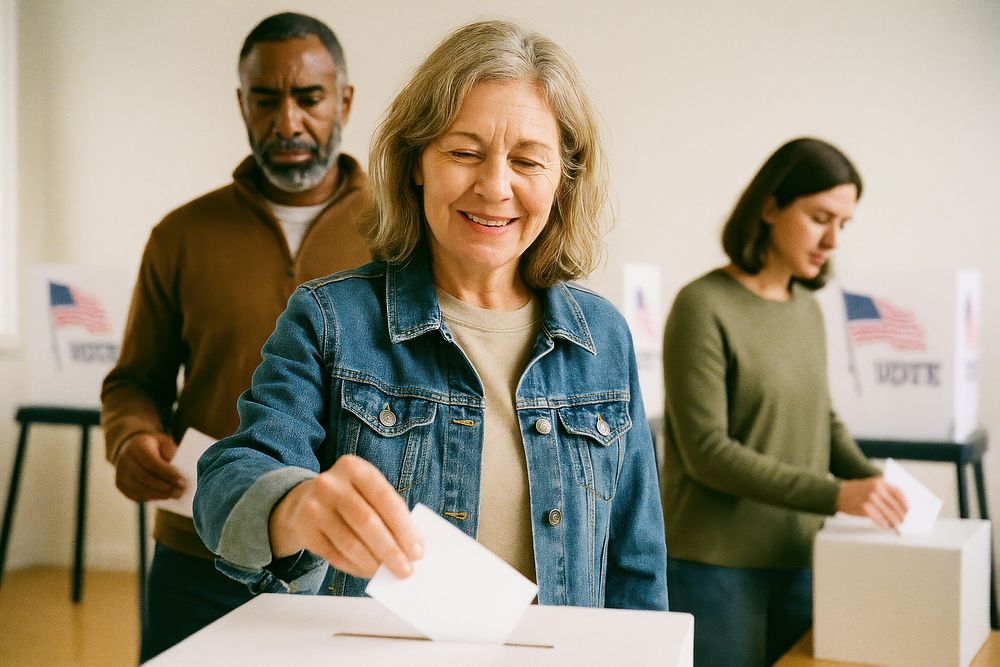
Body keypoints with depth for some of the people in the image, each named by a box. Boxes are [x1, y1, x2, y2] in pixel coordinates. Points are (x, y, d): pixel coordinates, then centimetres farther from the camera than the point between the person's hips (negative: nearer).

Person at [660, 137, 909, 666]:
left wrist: (874, 482, -2)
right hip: (716, 566, -6)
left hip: (797, 559, 7)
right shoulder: (704, 306, -13)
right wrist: (834, 495, -22)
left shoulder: (807, 309, 8)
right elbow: (706, 452, -17)